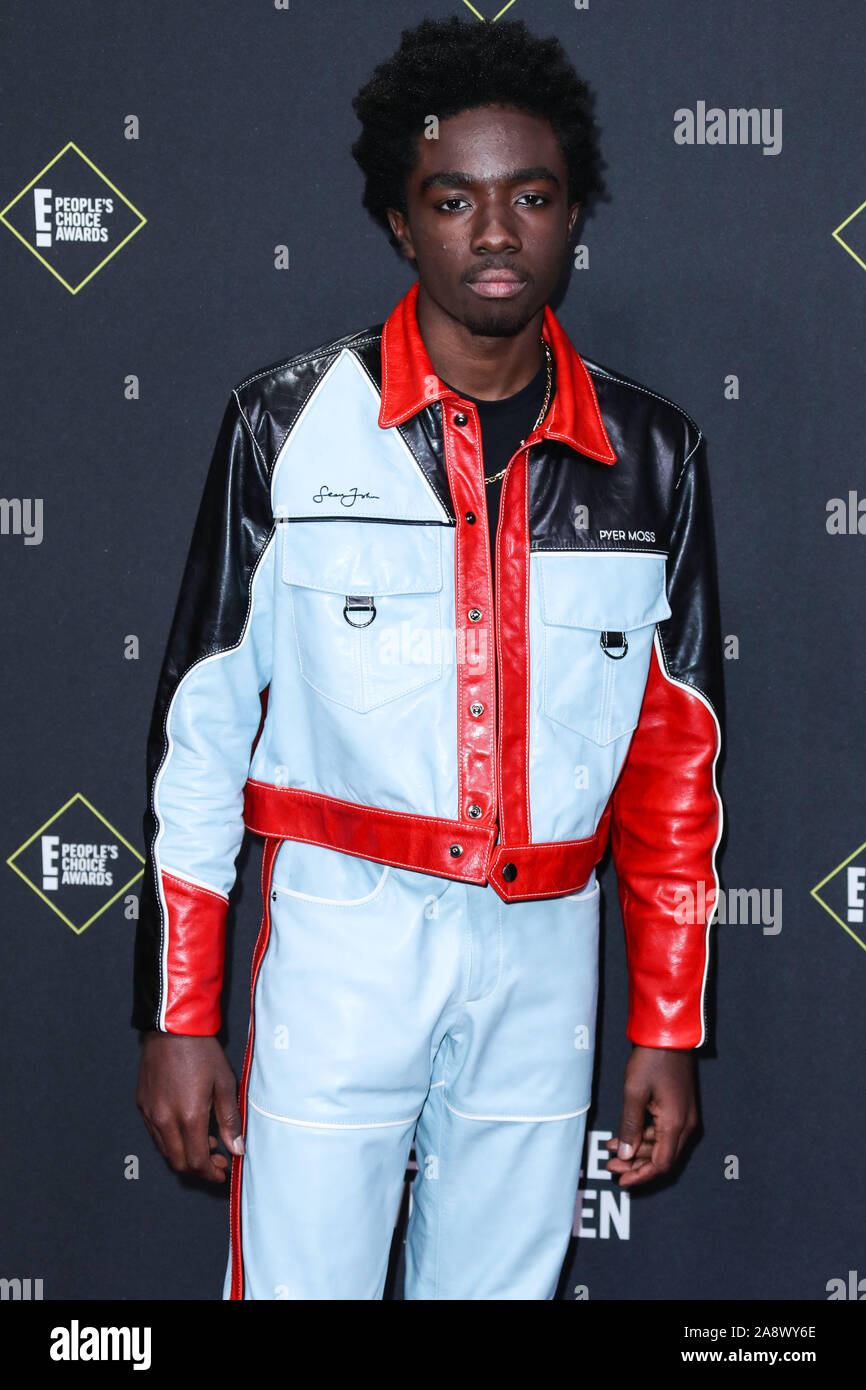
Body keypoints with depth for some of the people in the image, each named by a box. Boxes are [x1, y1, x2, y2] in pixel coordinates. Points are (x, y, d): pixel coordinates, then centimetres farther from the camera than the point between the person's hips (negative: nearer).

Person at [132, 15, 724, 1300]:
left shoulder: (652, 457, 3)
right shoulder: (290, 424, -4)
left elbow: (677, 758, 8)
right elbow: (201, 730, -1)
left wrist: (668, 1030, 7)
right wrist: (177, 1018, -2)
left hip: (544, 958, 3)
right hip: (339, 944, -2)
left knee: (504, 1283, 12)